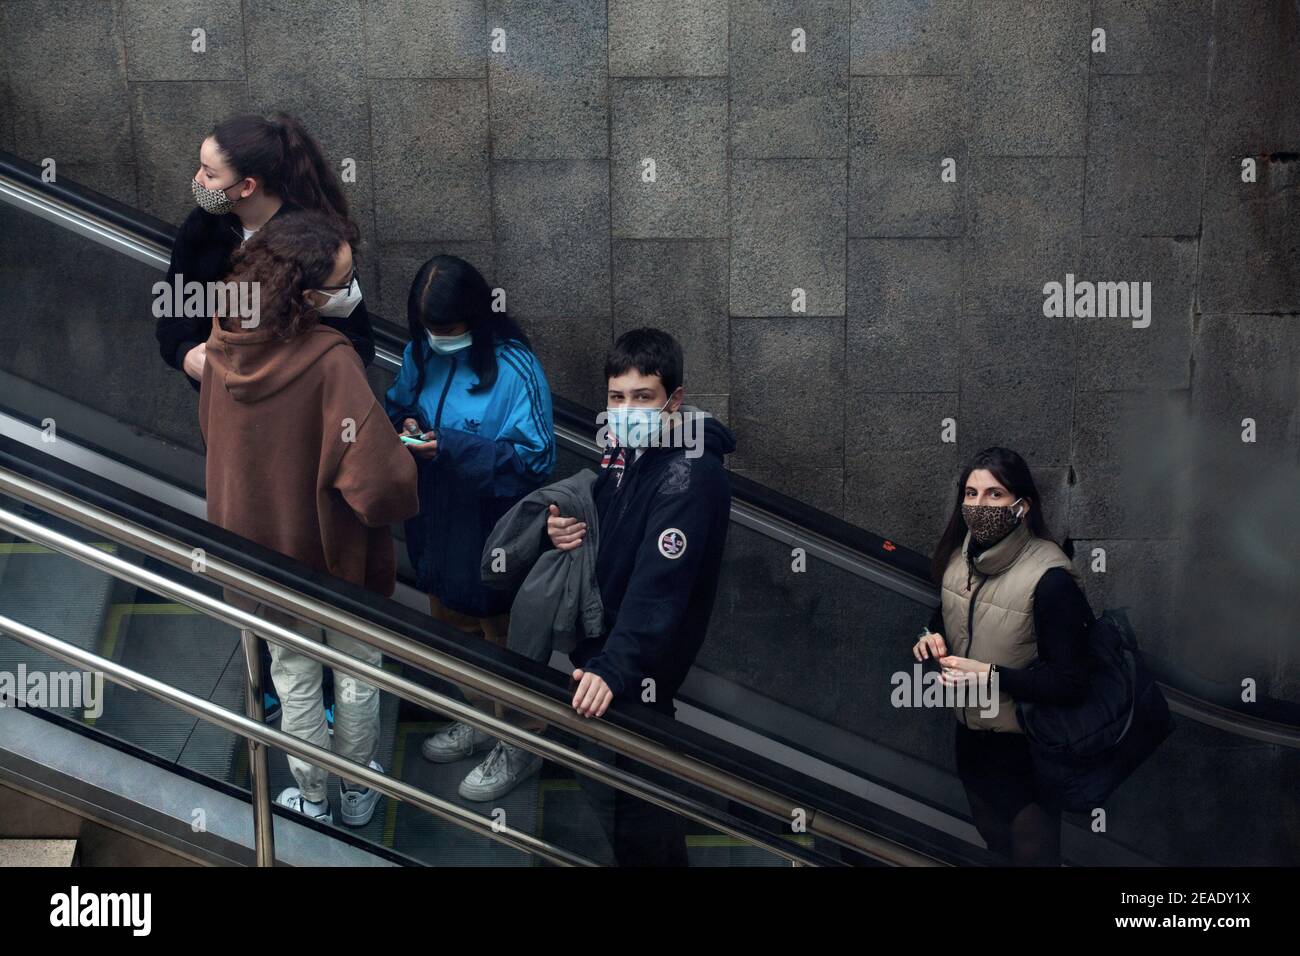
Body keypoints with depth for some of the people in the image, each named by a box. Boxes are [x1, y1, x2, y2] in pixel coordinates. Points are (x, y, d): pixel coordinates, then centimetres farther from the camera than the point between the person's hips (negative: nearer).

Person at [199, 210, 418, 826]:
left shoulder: (225, 342, -12)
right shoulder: (329, 359, -31)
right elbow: (380, 479, -37)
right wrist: (399, 499, -14)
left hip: (260, 544, 4)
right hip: (335, 551, -4)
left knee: (294, 678, 23)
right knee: (357, 674, 21)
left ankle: (311, 799, 40)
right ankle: (358, 794, 40)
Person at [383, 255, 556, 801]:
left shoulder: (513, 368, -23)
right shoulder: (422, 353, -2)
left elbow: (536, 458, -24)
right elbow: (397, 405, 13)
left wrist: (451, 446, -29)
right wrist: (406, 424, -12)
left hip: (493, 533, -7)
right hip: (437, 525, 7)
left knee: (504, 638, 9)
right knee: (451, 624, 24)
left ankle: (520, 746, 30)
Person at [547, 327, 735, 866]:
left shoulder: (691, 474, -24)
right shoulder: (620, 445, 3)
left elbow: (659, 587, -34)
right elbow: (596, 514, 18)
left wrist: (614, 667, -44)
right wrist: (561, 528, -6)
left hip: (637, 664, -9)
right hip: (597, 637, 9)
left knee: (624, 800, -4)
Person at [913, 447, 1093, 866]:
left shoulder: (1050, 578, -26)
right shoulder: (958, 555, -4)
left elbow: (1070, 682, -23)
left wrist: (990, 676, -31)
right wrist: (932, 636, -6)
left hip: (1025, 751, -6)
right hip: (970, 733, 7)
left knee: (1032, 853, 13)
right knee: (993, 845, 27)